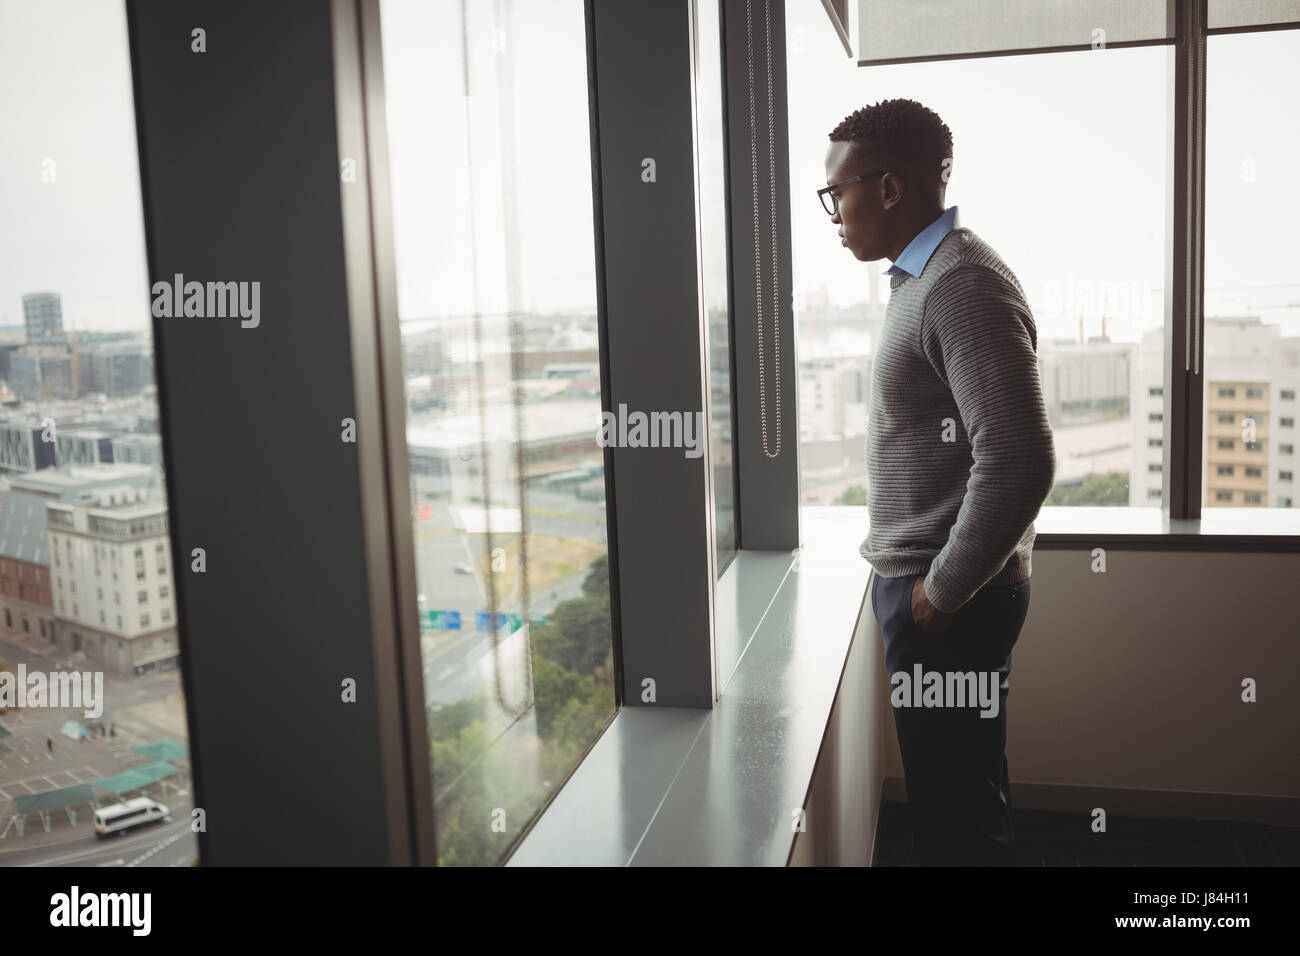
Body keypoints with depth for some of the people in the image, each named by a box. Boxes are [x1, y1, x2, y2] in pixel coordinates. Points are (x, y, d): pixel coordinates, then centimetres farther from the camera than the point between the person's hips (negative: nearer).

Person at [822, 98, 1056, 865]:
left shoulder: (963, 288, -20)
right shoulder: (928, 278, 11)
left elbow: (1018, 462, -28)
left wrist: (941, 591, -18)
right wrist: (922, 578, 16)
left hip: (948, 598, -9)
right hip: (924, 580, 9)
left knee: (956, 801, 5)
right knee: (959, 787, 20)